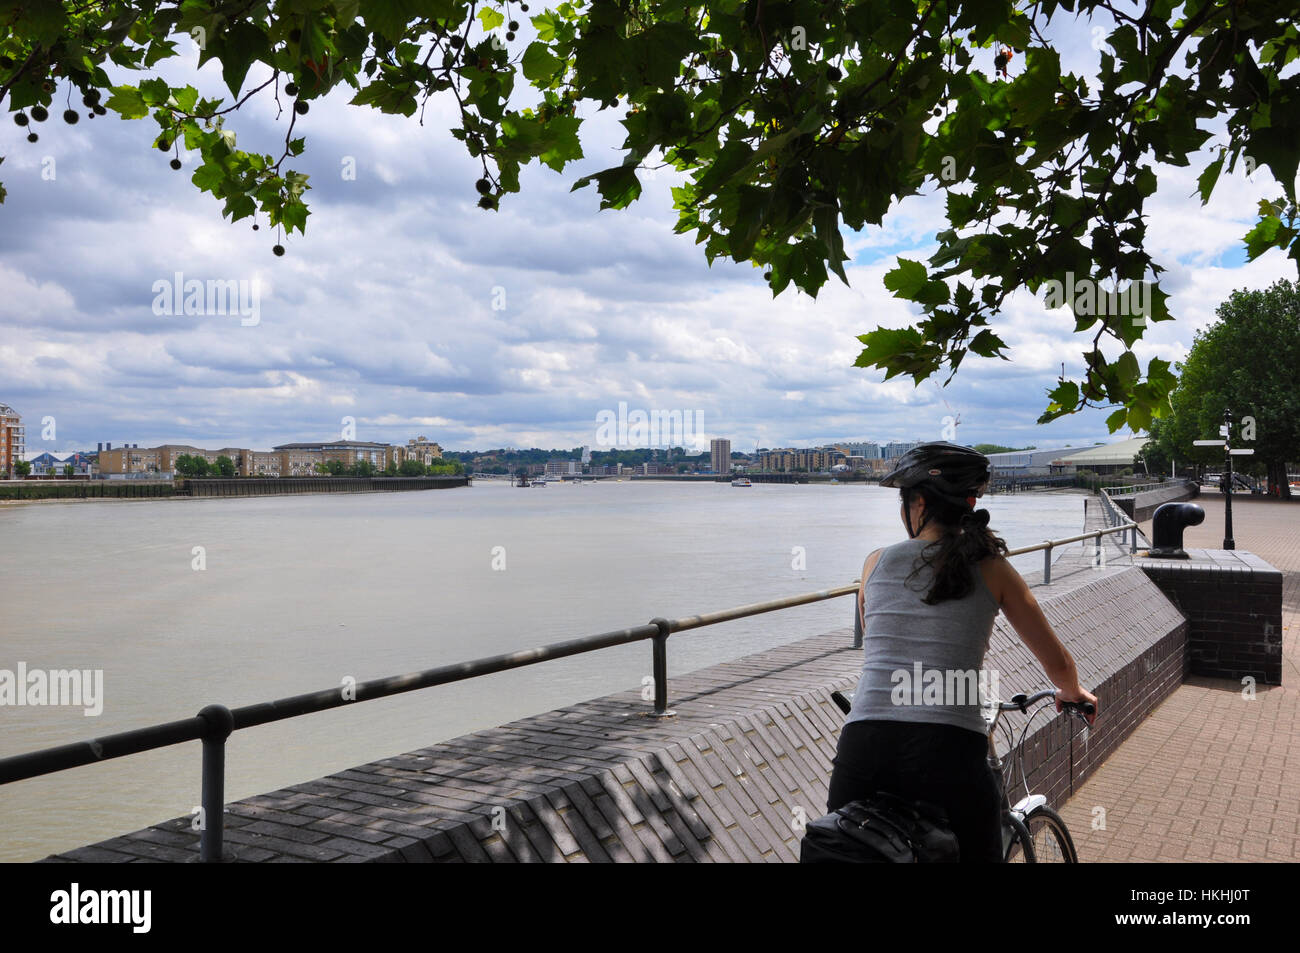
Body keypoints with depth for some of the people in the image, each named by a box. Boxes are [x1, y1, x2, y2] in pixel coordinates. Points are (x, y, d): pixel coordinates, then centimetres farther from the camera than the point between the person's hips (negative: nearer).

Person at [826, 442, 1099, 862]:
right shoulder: (991, 569, 8)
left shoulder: (876, 563, 12)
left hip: (863, 748, 1)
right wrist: (1073, 693, 41)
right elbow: (1058, 663, 17)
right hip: (949, 751, -1)